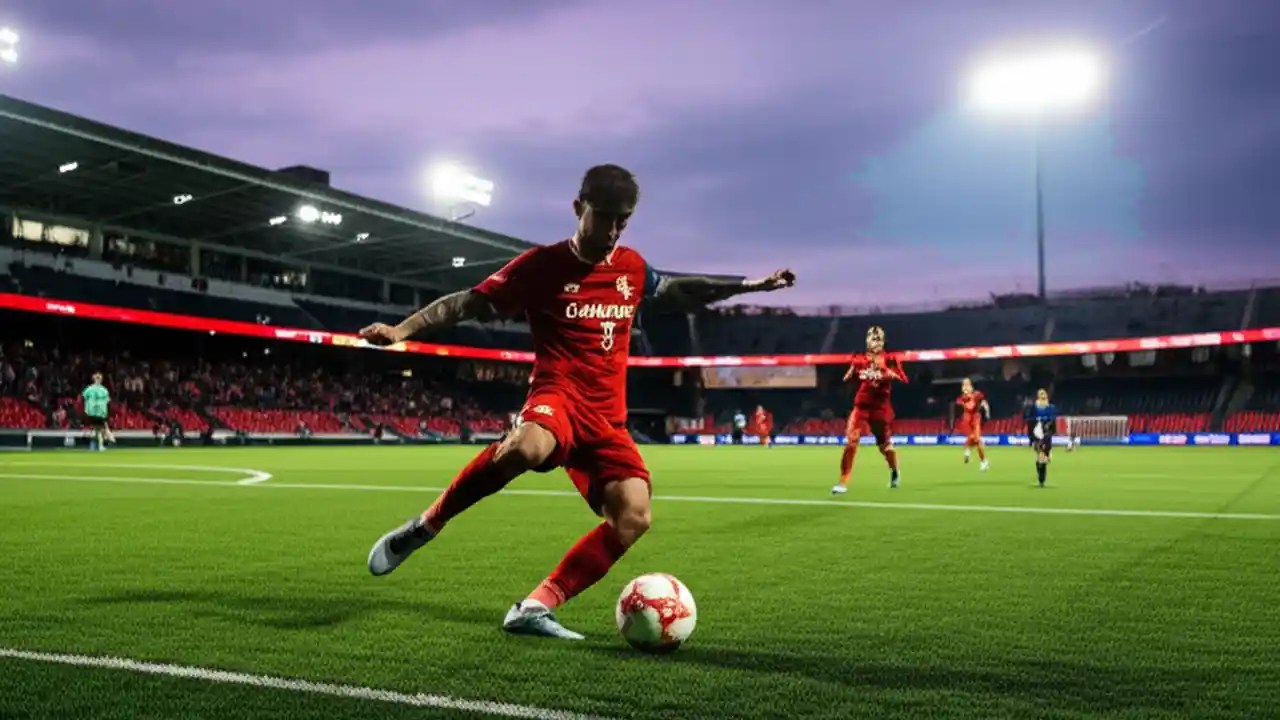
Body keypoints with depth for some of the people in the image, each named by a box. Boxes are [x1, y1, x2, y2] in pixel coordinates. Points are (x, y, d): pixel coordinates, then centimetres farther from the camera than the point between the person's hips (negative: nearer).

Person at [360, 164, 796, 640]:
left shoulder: (632, 267, 12)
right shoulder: (543, 264, -4)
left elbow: (676, 292, 32)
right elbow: (468, 303, -3)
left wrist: (750, 284, 33)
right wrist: (401, 330, -15)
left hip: (608, 417, 6)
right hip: (558, 396, -5)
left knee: (634, 516, -16)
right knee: (525, 448, -41)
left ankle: (536, 607, -6)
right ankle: (425, 526, -17)